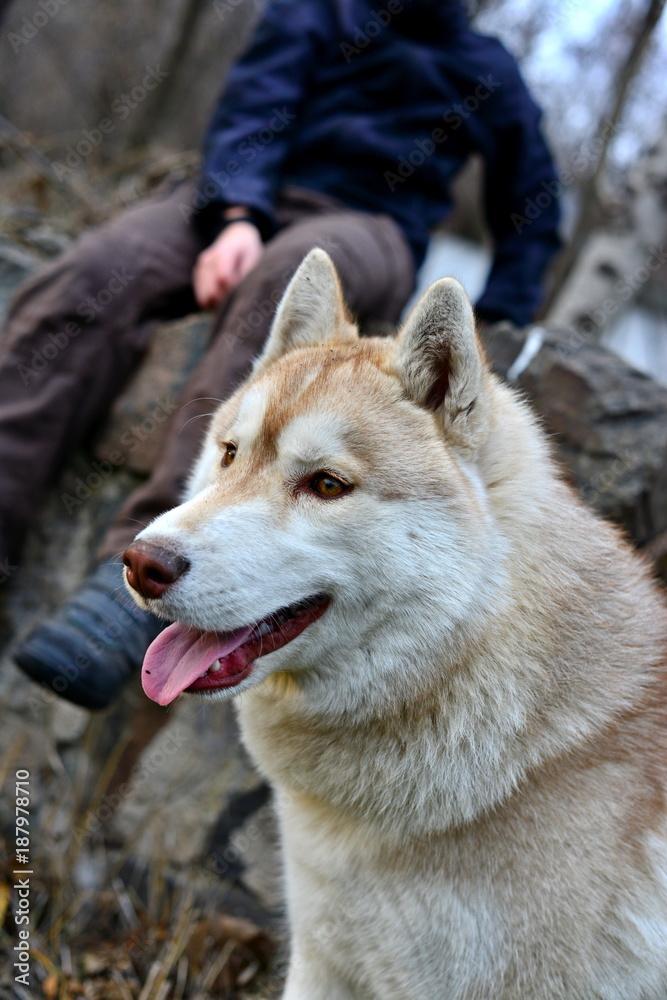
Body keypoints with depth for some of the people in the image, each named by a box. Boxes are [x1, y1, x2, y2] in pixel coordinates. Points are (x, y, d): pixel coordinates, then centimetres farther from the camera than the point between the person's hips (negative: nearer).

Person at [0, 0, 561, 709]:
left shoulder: (490, 71, 25)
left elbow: (532, 214, 26)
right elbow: (251, 108, 5)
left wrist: (490, 328, 9)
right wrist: (236, 218, -17)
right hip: (242, 202, 2)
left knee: (289, 276, -40)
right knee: (94, 276, -31)